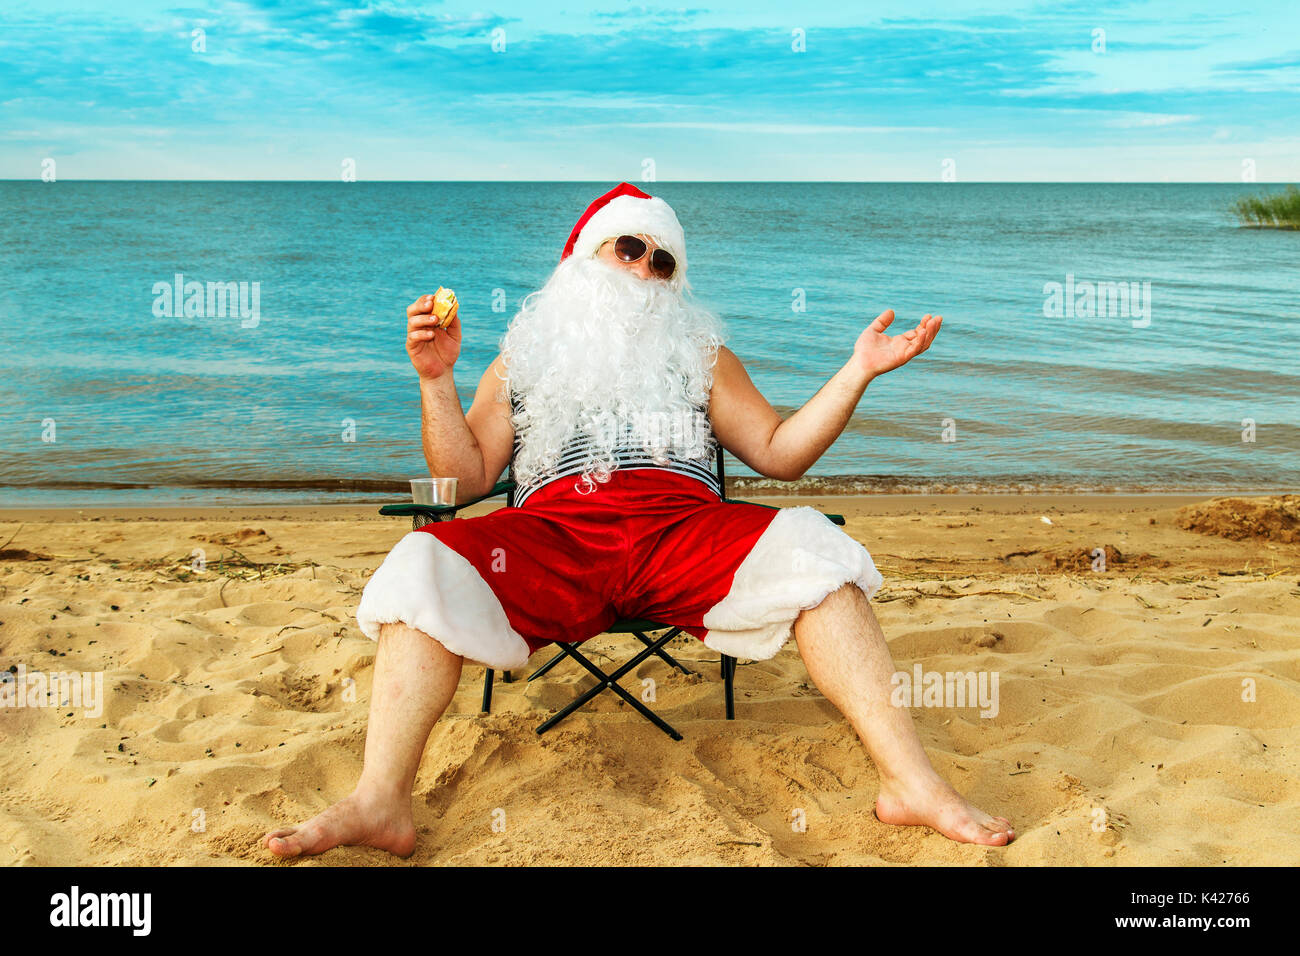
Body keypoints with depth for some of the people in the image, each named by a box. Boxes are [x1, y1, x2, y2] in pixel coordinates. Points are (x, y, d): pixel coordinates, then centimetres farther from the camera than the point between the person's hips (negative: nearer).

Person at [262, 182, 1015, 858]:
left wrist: (857, 373, 7)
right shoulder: (523, 359, 26)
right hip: (554, 531, 0)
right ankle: (380, 802, -38)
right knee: (428, 567, -30)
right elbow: (465, 480, 16)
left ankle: (911, 782, -36)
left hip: (684, 526, 0)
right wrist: (437, 382, 3)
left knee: (808, 548, -29)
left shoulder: (699, 353, 28)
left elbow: (779, 452, 18)